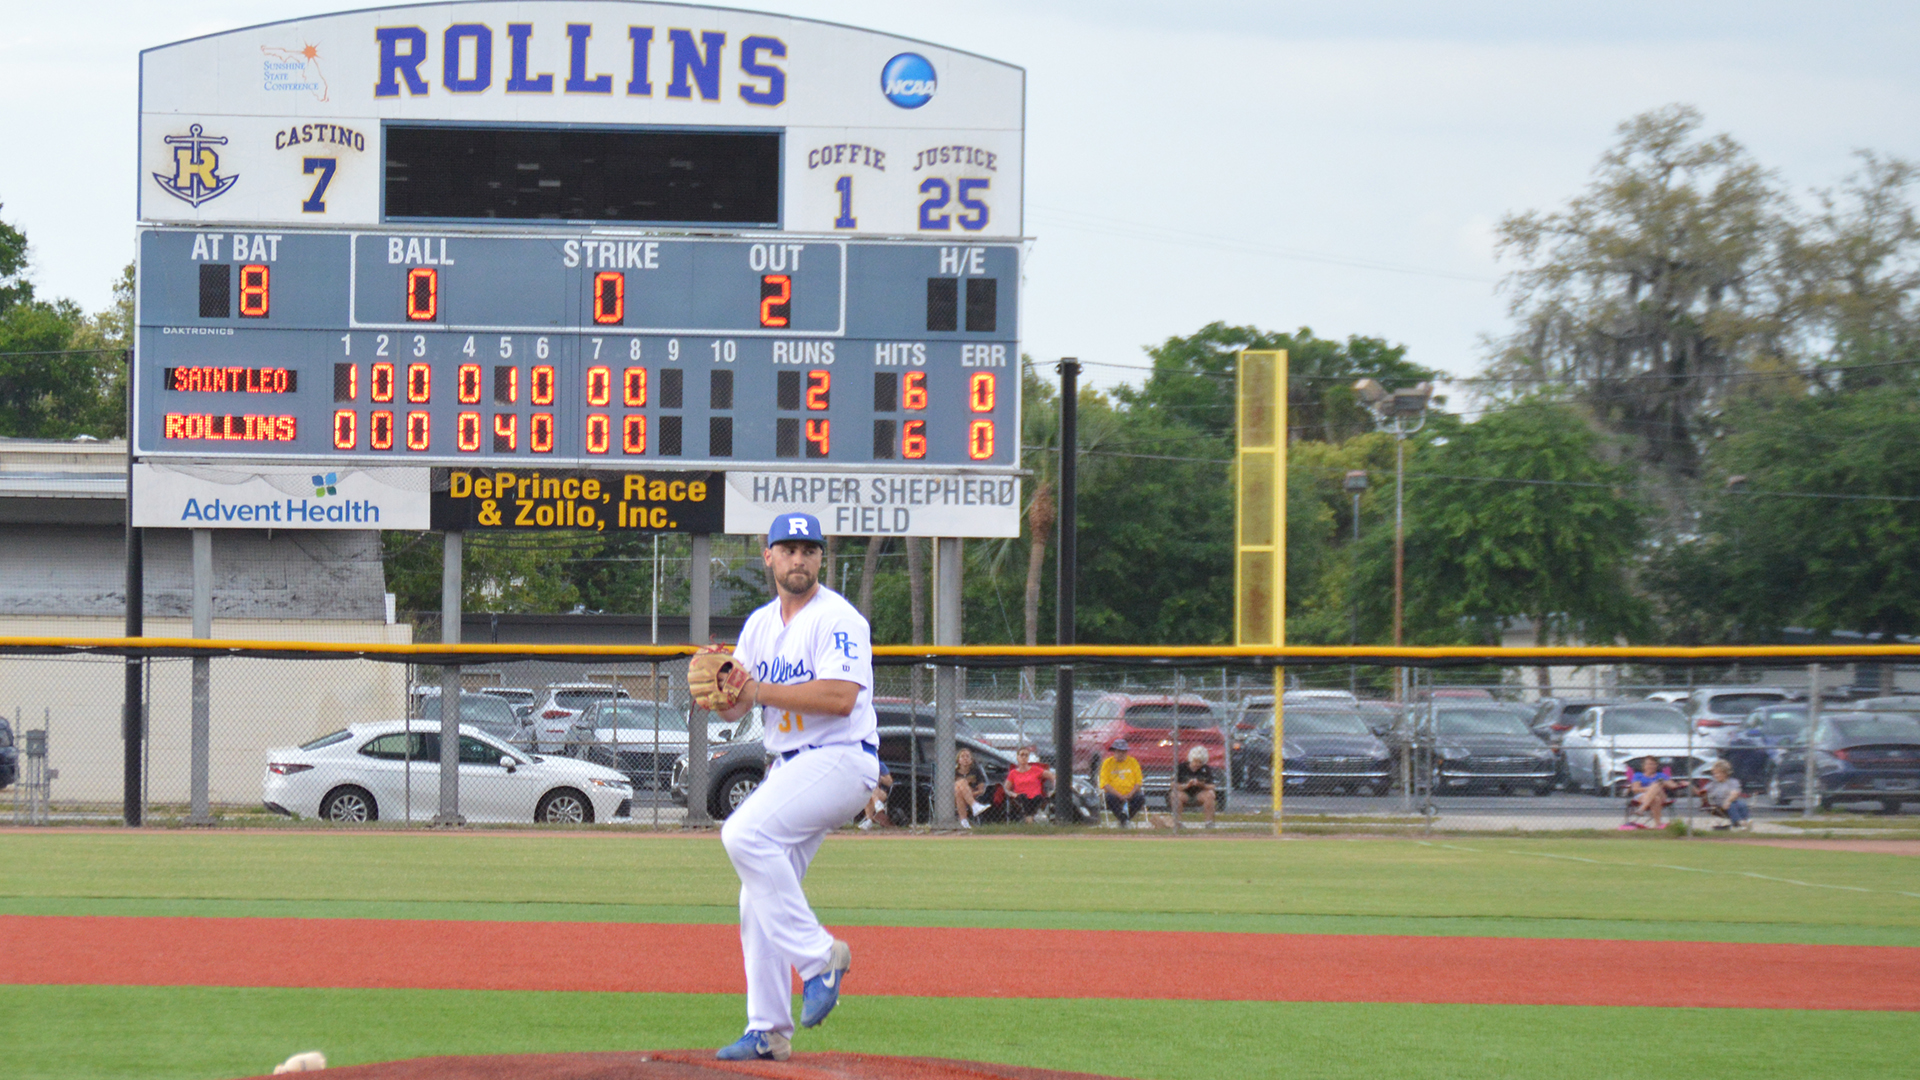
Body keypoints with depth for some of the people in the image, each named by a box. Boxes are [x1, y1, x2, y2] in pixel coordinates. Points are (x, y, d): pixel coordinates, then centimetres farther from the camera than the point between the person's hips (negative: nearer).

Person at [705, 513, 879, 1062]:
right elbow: (733, 709, 13)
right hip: (786, 767, 8)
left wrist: (760, 689, -18)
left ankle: (820, 955, -20)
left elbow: (840, 697, -22)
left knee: (746, 833, -28)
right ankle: (768, 1031, 12)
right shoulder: (760, 625, 15)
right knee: (757, 902, 5)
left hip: (840, 760, -8)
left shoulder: (837, 619, -9)